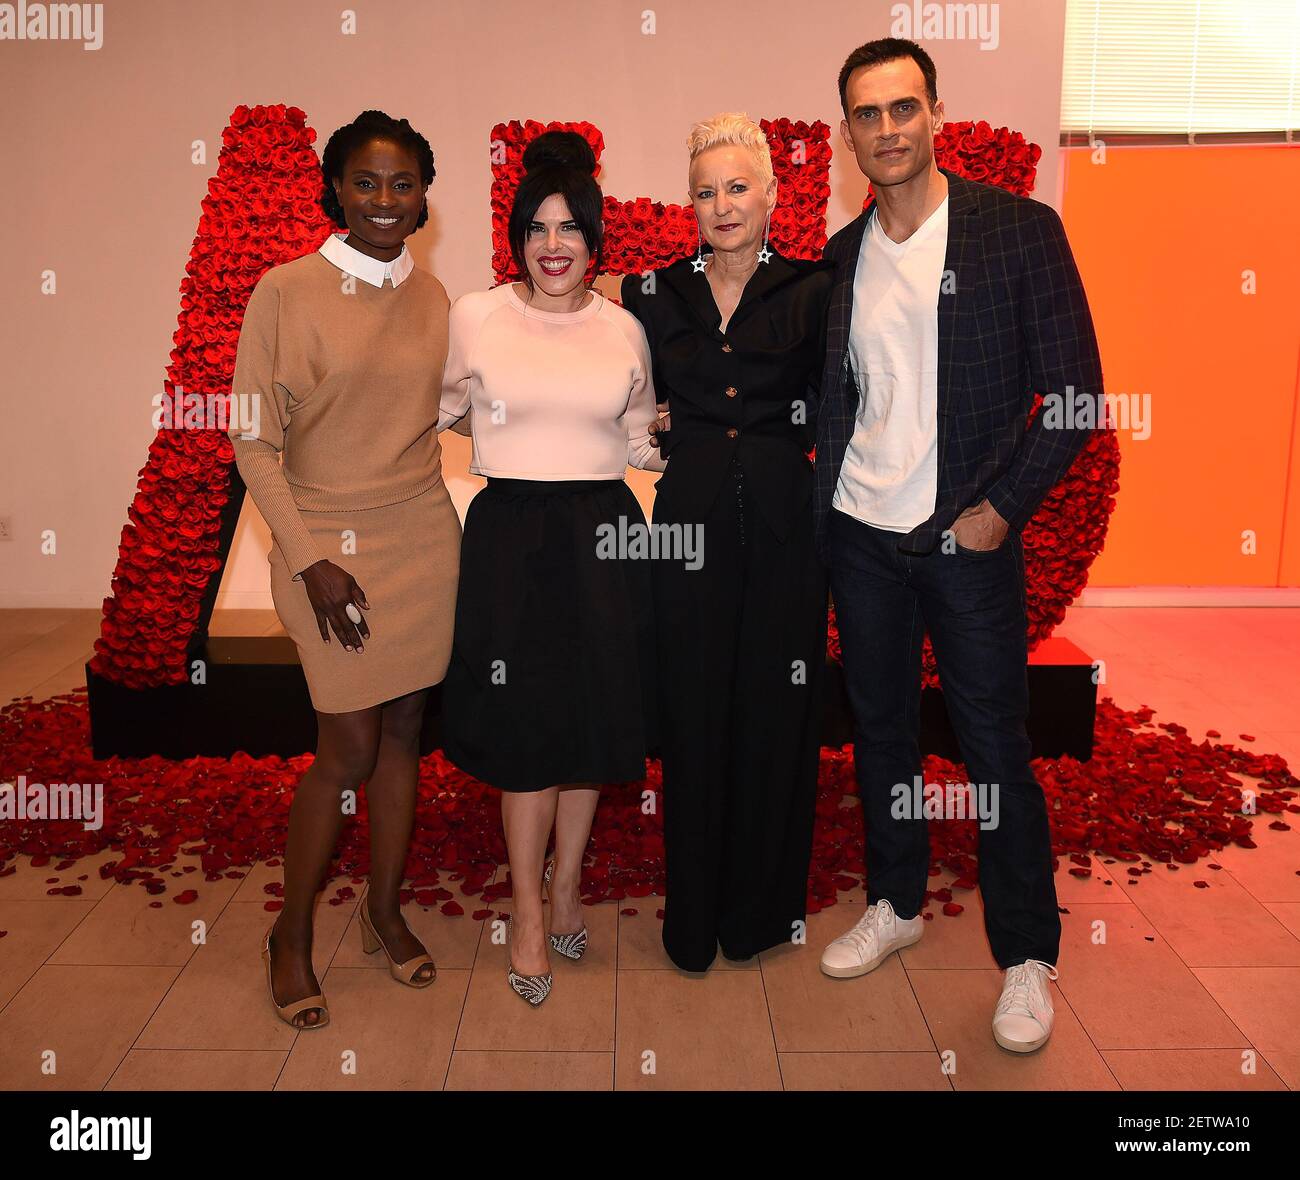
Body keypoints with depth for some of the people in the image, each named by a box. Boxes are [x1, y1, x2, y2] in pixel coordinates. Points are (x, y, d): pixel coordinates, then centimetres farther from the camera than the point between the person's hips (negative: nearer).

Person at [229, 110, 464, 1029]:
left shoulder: (431, 295, 7)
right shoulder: (287, 291, -7)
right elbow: (255, 440, -8)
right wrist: (311, 560, -14)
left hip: (426, 539, 5)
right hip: (334, 545, -4)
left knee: (404, 731, 11)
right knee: (349, 748, 0)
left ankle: (386, 913, 30)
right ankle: (291, 937, 23)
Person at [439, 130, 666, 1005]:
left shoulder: (624, 328, 7)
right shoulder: (474, 316, 1)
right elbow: (436, 407, 15)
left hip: (602, 533, 3)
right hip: (511, 532, -2)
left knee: (594, 721, 9)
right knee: (525, 729, 0)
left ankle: (568, 883, 30)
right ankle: (528, 913, 18)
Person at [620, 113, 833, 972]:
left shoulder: (812, 292, 3)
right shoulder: (655, 294, 8)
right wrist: (656, 434, -1)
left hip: (783, 524, -1)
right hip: (691, 522, 1)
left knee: (776, 710, 7)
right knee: (693, 714, 6)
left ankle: (763, 908, 26)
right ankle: (693, 917, 24)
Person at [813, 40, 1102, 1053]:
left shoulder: (1020, 229, -4)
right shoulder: (840, 256, 8)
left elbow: (1077, 392, -5)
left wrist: (1001, 506, -11)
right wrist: (826, 497, 3)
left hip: (969, 540, -4)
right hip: (861, 538, 4)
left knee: (997, 748, 3)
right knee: (880, 728, 14)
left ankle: (1028, 956, 21)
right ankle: (896, 905, 34)